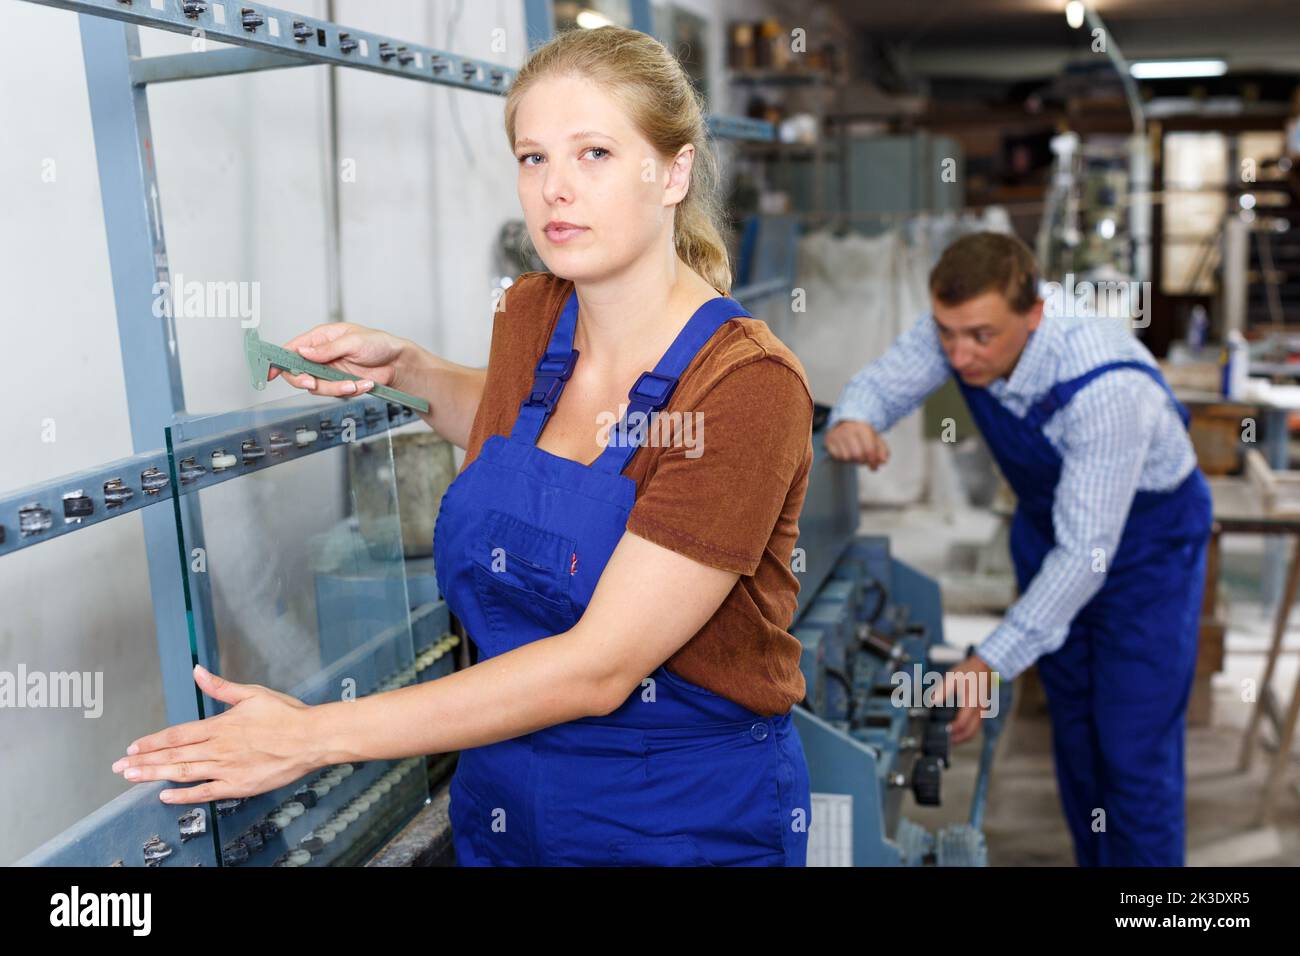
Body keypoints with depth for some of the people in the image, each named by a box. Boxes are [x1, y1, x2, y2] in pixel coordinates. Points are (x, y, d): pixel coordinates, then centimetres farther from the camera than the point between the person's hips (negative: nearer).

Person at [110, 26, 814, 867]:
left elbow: (599, 666, -27)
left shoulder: (747, 385, -25)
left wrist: (315, 735, -27)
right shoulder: (532, 313, -5)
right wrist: (405, 368, 1)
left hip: (689, 822, -5)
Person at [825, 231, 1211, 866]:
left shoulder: (1108, 387, -40)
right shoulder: (960, 327, -23)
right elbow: (883, 383, -9)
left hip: (1145, 538, -6)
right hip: (1049, 524, 6)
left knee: (1135, 750, -2)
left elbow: (1085, 553, -37)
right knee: (1073, 731, 17)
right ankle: (1091, 859, 36)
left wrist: (989, 666, -40)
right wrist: (852, 422, -35)